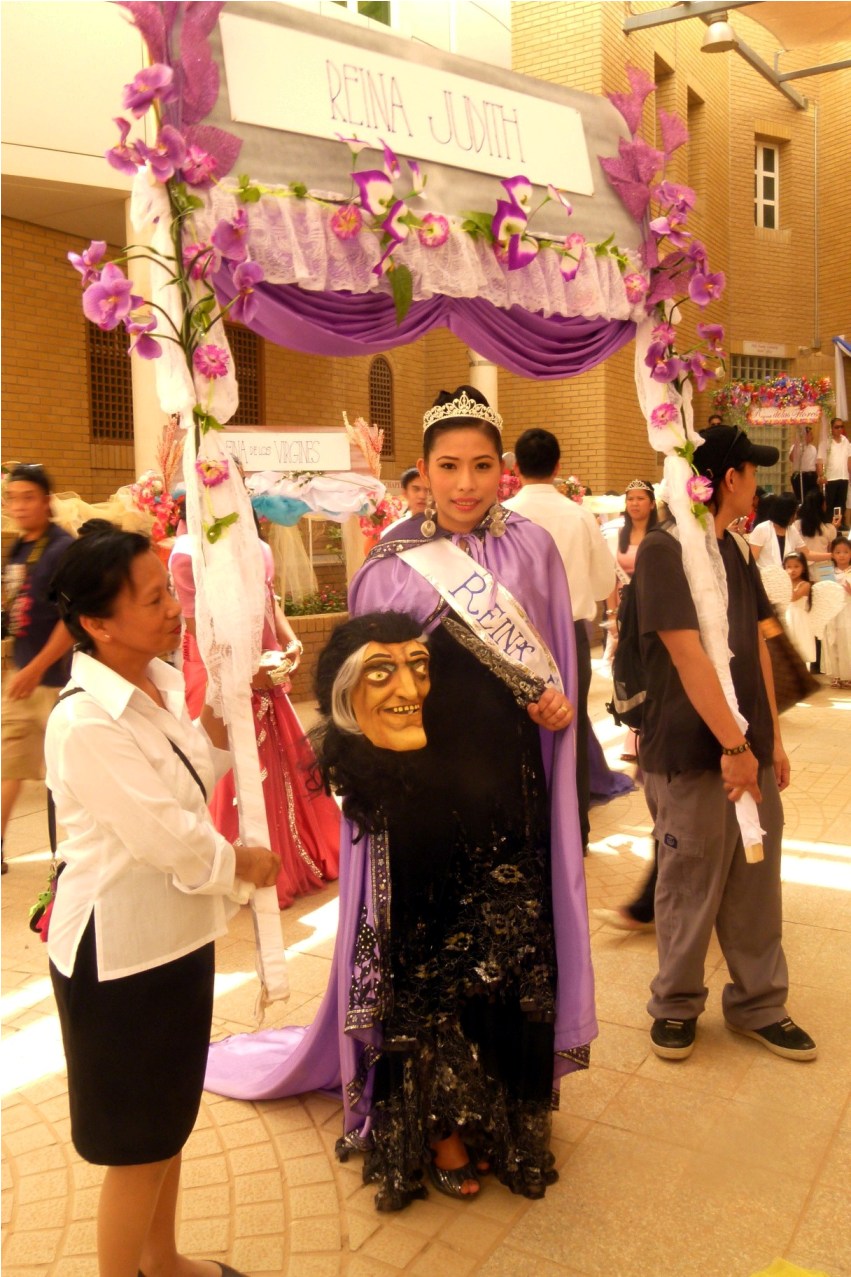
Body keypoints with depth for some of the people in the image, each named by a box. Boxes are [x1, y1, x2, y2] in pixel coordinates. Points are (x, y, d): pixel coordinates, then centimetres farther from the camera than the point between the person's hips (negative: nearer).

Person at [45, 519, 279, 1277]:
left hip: (174, 933, 8)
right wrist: (243, 864, -8)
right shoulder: (85, 723, -27)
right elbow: (168, 837, -25)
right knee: (136, 1139, 11)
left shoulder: (163, 681, -1)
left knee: (171, 1114, 24)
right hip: (119, 950, -8)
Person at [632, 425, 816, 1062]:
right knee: (691, 890, 7)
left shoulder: (737, 549, 11)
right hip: (692, 751, -7)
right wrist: (733, 744, -19)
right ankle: (677, 1004, 27)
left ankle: (758, 1003, 31)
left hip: (748, 747, 7)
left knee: (757, 885, 14)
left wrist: (772, 737, 12)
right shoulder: (664, 549, -14)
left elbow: (756, 645, 14)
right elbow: (687, 654, -19)